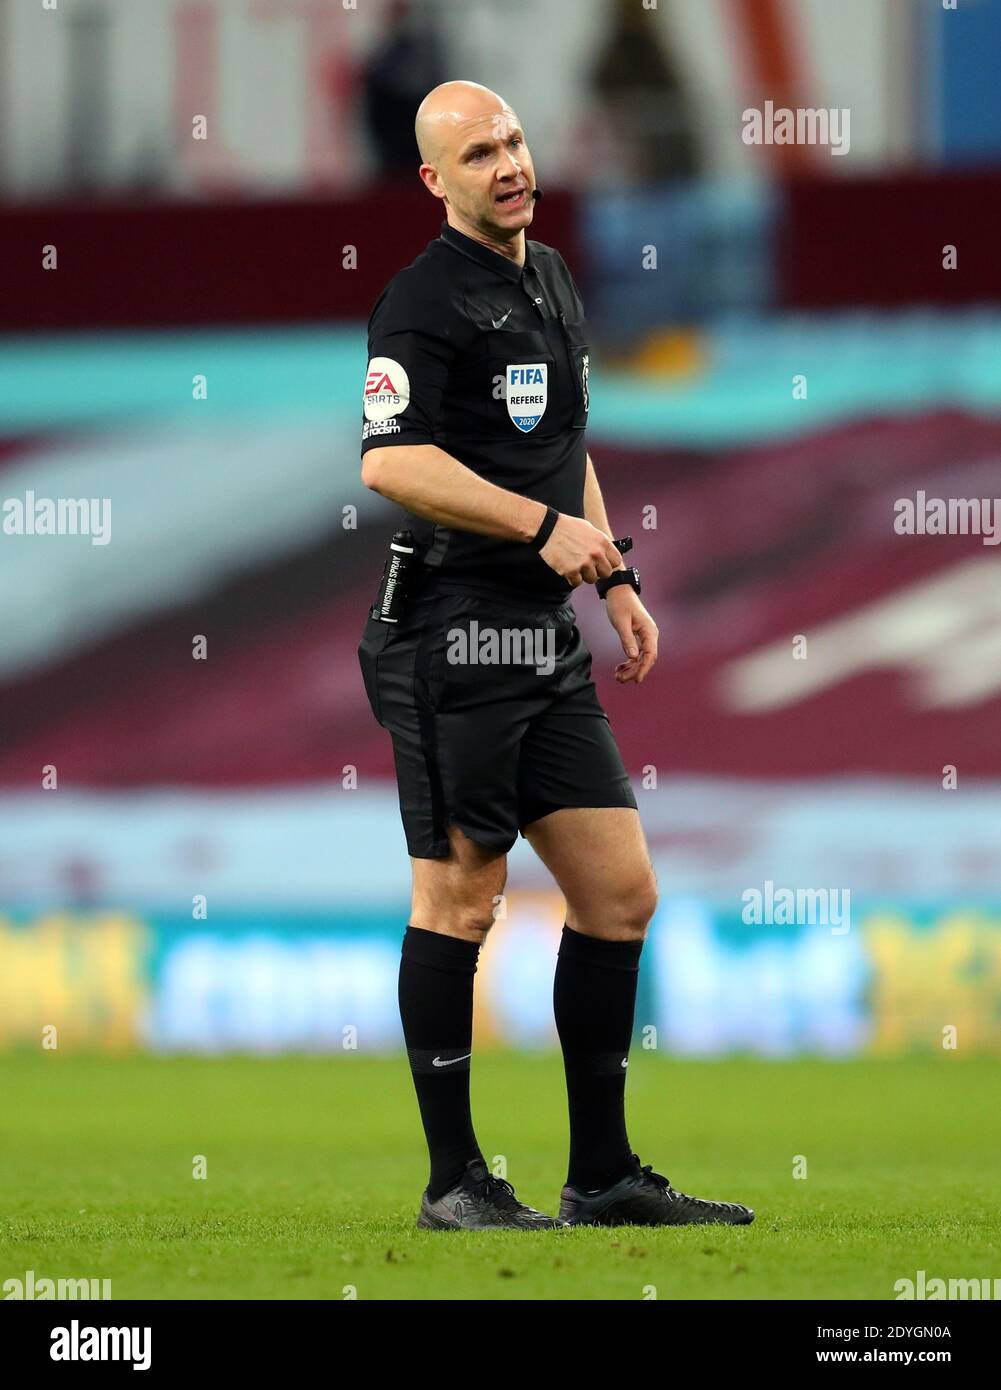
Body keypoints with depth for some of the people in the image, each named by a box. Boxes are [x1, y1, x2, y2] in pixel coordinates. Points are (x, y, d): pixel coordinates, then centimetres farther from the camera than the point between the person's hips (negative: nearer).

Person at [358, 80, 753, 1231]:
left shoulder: (551, 280, 18)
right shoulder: (428, 298, -10)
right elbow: (392, 461, -21)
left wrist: (616, 579, 21)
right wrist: (542, 525, -20)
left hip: (547, 639, 9)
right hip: (454, 629, -9)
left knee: (621, 894, 6)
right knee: (459, 899, -4)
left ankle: (603, 1176, 13)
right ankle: (454, 1182, 3)